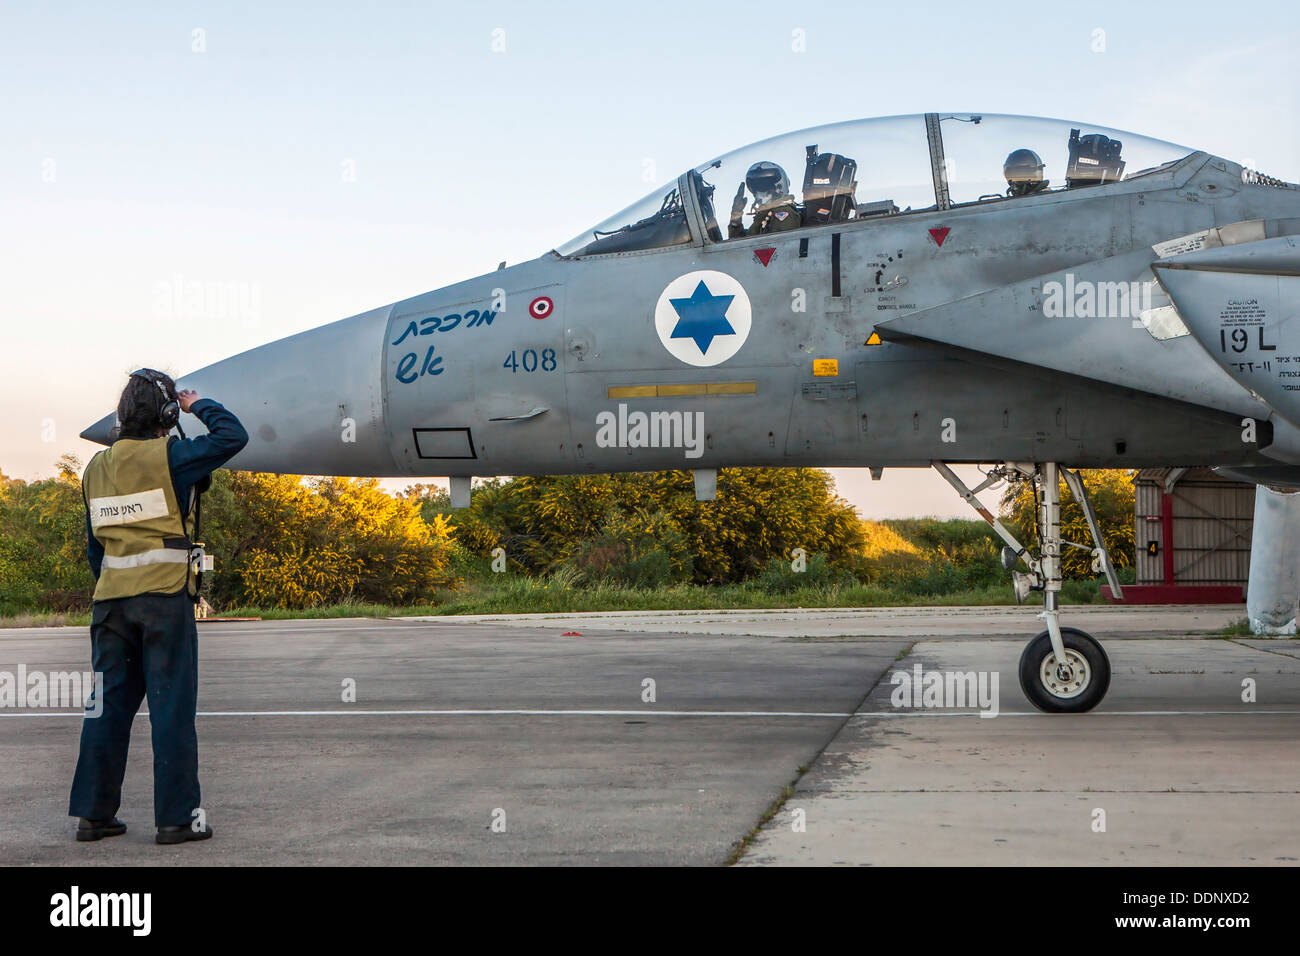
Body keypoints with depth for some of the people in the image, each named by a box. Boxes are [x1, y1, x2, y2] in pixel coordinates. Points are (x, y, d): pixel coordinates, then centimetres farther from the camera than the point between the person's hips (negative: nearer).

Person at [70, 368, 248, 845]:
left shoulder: (97, 467, 12)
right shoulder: (168, 457, -9)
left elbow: (95, 542, 17)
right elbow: (233, 436, -9)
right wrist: (199, 405, 7)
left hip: (111, 600, 6)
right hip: (165, 595, -6)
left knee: (108, 703, 10)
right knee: (172, 707, -1)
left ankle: (93, 812, 14)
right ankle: (176, 816, 2)